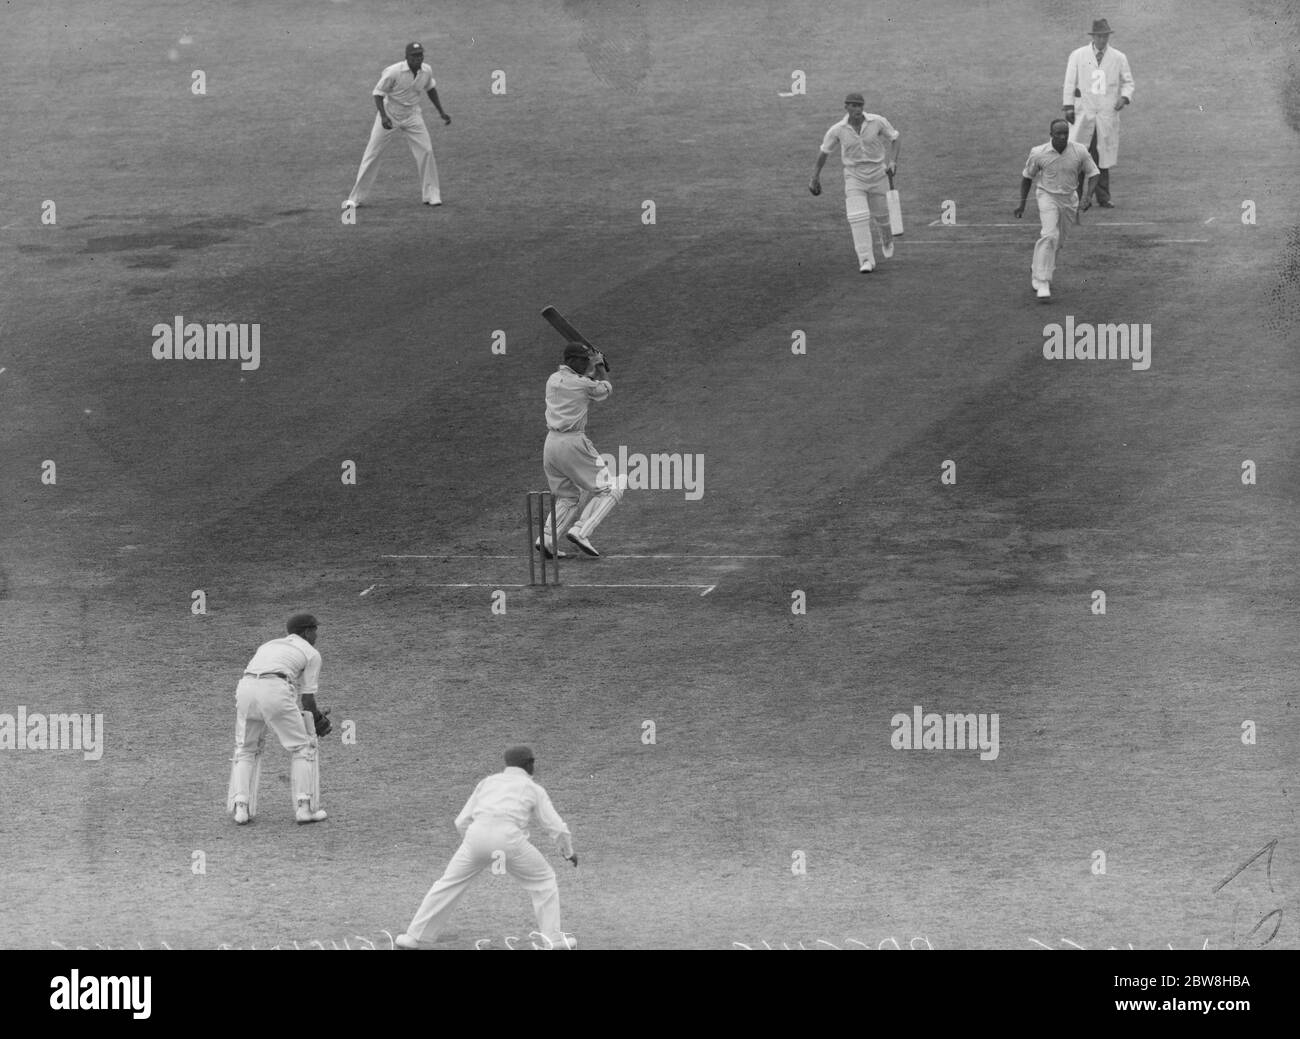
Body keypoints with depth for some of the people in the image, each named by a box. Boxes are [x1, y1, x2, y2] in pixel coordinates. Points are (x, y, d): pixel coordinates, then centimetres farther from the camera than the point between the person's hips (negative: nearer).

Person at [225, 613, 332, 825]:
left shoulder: (268, 646, 35)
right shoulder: (311, 653, 18)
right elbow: (307, 698, 13)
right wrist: (317, 719, 32)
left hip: (245, 688, 5)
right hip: (276, 693, -5)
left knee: (246, 749, 23)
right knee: (303, 746, 12)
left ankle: (240, 806, 9)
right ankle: (305, 806, 7)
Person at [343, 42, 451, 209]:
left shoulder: (427, 71, -8)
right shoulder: (393, 72, -25)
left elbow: (430, 89, 13)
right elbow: (378, 93, -18)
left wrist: (441, 112, 15)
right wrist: (383, 116, -32)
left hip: (412, 116, 4)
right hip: (389, 114, -4)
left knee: (426, 151, -7)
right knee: (372, 153, -2)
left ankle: (431, 195, 6)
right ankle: (356, 197, 6)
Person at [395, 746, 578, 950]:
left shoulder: (488, 782, 29)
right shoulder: (534, 789, 20)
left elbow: (462, 821, 27)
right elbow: (557, 828, 18)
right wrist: (568, 852, 37)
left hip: (477, 834, 3)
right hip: (509, 838, -3)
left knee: (449, 884, 16)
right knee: (543, 880, 19)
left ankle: (413, 936, 14)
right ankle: (553, 939, 15)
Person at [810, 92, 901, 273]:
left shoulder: (878, 122, -13)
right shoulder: (837, 130, -11)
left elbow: (894, 137, 3)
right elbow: (824, 150, 4)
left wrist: (893, 161, -12)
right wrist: (815, 176, 11)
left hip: (878, 174, 1)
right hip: (853, 175, -1)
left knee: (881, 215, 16)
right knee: (858, 218, -17)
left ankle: (887, 240, 51)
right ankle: (866, 260, -14)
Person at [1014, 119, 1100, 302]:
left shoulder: (1080, 152, -13)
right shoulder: (1039, 154, -14)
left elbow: (1093, 174, -4)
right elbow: (1027, 177, 1)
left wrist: (1088, 197, -19)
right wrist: (1022, 203, 3)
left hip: (1070, 198, 3)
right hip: (1048, 196, -3)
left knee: (1058, 242, 13)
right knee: (1050, 235, -22)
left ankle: (1037, 270, 40)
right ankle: (1042, 283, -21)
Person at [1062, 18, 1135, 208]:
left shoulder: (1119, 58, 8)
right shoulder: (1078, 56, 6)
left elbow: (1127, 82, 14)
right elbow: (1069, 82, 7)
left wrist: (1124, 98, -6)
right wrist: (1068, 106, -2)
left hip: (1108, 113, 1)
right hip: (1084, 112, -1)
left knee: (1103, 157, 1)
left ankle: (1103, 197, 7)